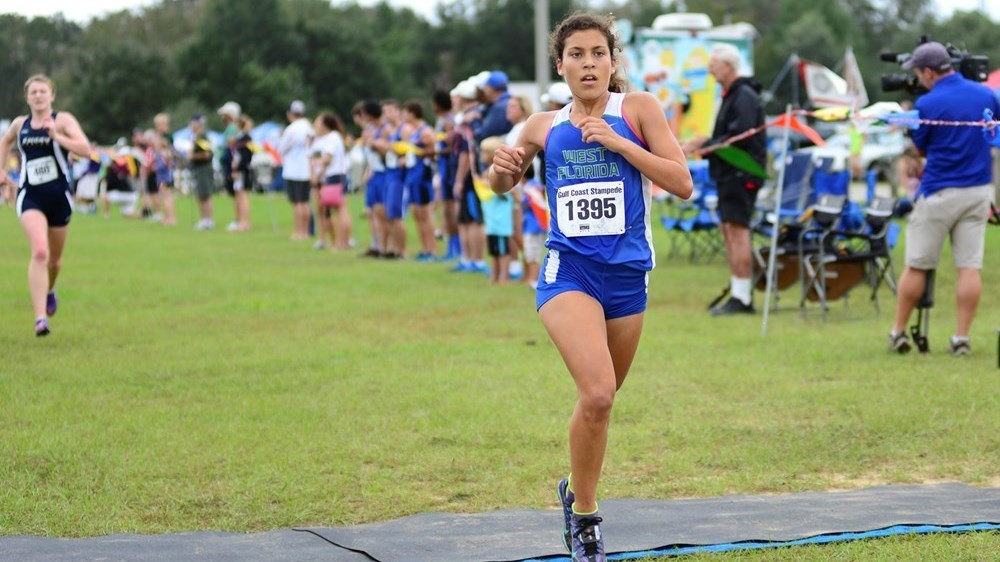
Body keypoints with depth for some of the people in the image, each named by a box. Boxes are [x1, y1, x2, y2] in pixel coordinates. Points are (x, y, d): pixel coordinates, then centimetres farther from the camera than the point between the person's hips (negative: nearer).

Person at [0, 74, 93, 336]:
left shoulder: (63, 120, -5)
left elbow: (86, 150, -19)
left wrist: (57, 136, -28)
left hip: (59, 196, 0)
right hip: (30, 197, 0)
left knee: (55, 258, 16)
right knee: (39, 251, -22)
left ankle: (50, 290, 53)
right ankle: (40, 318, -24)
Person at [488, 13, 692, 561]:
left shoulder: (637, 109, 2)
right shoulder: (544, 126, 7)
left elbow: (682, 183, -4)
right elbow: (501, 184, 23)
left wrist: (619, 143, -13)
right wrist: (501, 165, -1)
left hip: (627, 275, 1)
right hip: (568, 273, -1)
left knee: (599, 401, 13)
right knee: (597, 392, -22)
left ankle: (576, 490, 42)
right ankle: (583, 511, -4)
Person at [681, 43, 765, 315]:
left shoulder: (745, 97, -13)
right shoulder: (731, 96, 19)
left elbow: (741, 138, -21)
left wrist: (705, 145, -17)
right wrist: (705, 143, 10)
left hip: (742, 174, -11)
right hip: (729, 174, 11)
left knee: (738, 230, -12)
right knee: (728, 230, 11)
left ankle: (741, 297, -13)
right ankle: (738, 293, 16)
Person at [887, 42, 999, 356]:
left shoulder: (927, 104, -11)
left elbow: (920, 147, 4)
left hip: (938, 194, -4)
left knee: (916, 267, 5)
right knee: (970, 267, 1)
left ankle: (898, 333, 13)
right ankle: (961, 338, -1)